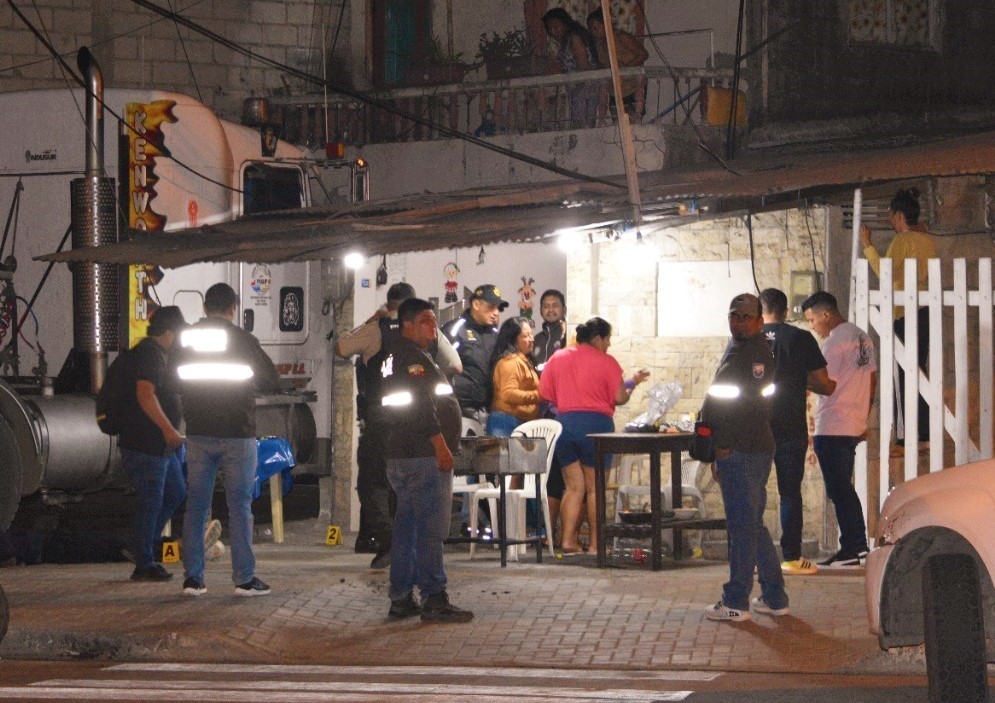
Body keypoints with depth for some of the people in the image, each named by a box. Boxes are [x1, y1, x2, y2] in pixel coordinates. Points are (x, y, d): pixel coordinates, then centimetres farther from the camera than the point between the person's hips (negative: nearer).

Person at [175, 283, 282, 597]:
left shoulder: (185, 341, 2)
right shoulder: (243, 341, -7)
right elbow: (272, 380, 0)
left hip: (198, 434, 3)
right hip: (237, 433, -3)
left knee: (196, 505, 6)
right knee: (239, 505, 1)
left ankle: (192, 577, 3)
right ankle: (244, 578, -1)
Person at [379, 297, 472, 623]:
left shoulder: (394, 355, 20)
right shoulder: (414, 358, -12)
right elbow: (423, 408, -21)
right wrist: (442, 447, -21)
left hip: (400, 457, 11)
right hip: (425, 456, -11)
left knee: (406, 528, 12)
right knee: (431, 529, -9)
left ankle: (400, 599, 14)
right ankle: (434, 599, -10)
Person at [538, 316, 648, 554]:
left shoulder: (558, 358, 7)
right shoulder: (606, 362, -4)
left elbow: (545, 394, 8)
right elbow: (619, 398, -7)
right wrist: (633, 383, 11)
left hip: (565, 422, 4)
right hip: (596, 423, -4)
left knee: (574, 486, 10)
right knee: (594, 487, 4)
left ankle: (568, 540, 1)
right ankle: (595, 543, 4)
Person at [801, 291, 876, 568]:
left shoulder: (835, 341, -14)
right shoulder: (862, 337, 14)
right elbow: (872, 380, 18)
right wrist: (864, 418, 21)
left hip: (832, 428, -9)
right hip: (854, 426, 9)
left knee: (839, 490, -5)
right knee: (845, 489, 16)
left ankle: (850, 550, -5)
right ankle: (859, 545, 16)